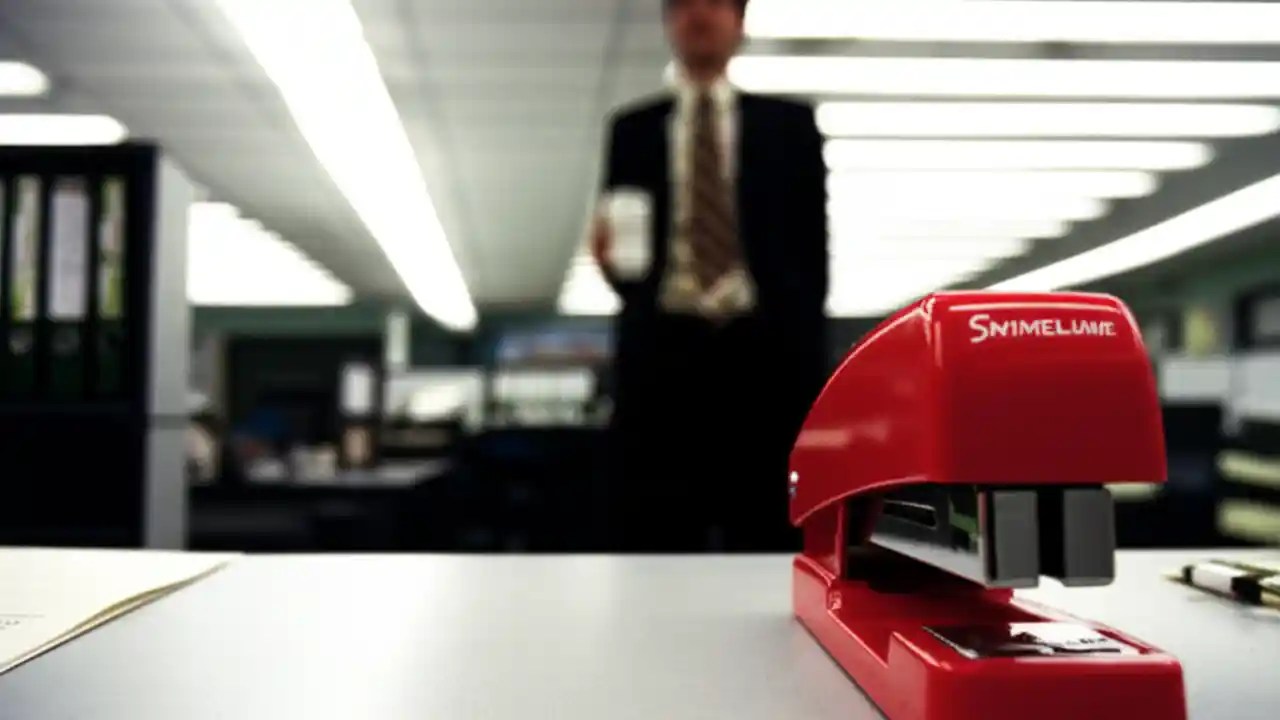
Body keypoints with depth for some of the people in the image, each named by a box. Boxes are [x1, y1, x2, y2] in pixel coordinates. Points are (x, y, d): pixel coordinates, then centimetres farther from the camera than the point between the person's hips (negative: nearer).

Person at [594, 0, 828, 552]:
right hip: (661, 349, 1)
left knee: (766, 536, 2)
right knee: (656, 535, 0)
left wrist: (808, 353, -1)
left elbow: (811, 245, 9)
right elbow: (616, 232, 13)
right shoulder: (632, 129, 17)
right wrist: (611, 258, -11)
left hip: (765, 350, 0)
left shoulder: (789, 123, 15)